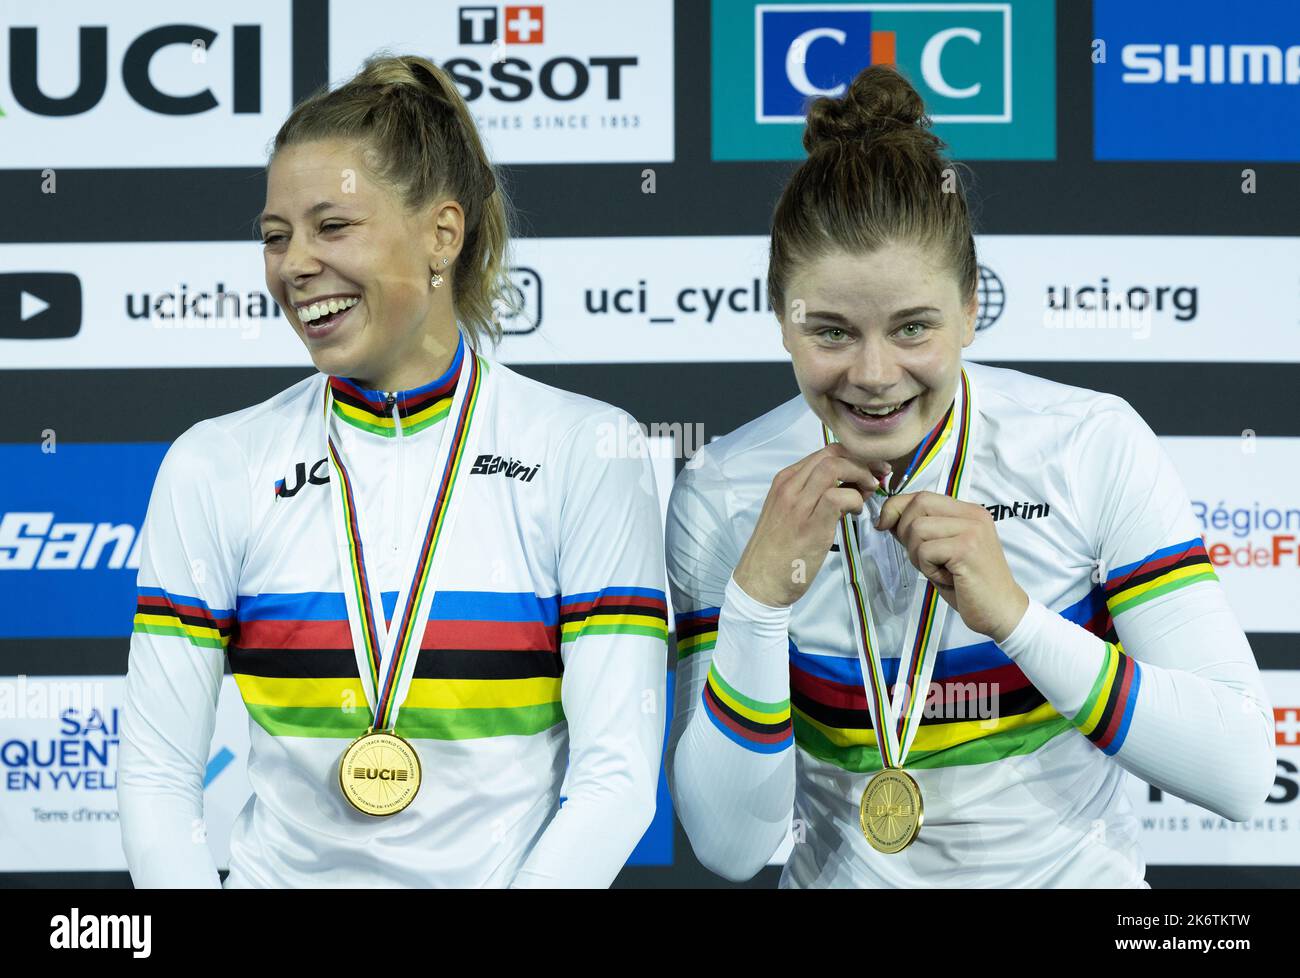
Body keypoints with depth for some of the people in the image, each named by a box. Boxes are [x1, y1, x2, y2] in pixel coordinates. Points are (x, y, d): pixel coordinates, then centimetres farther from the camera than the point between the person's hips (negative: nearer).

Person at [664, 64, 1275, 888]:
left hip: (1077, 873, 0)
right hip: (846, 880, 1)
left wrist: (1015, 615, -19)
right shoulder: (722, 499, -5)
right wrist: (759, 593, -18)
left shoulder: (1096, 447, -8)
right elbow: (731, 846, -8)